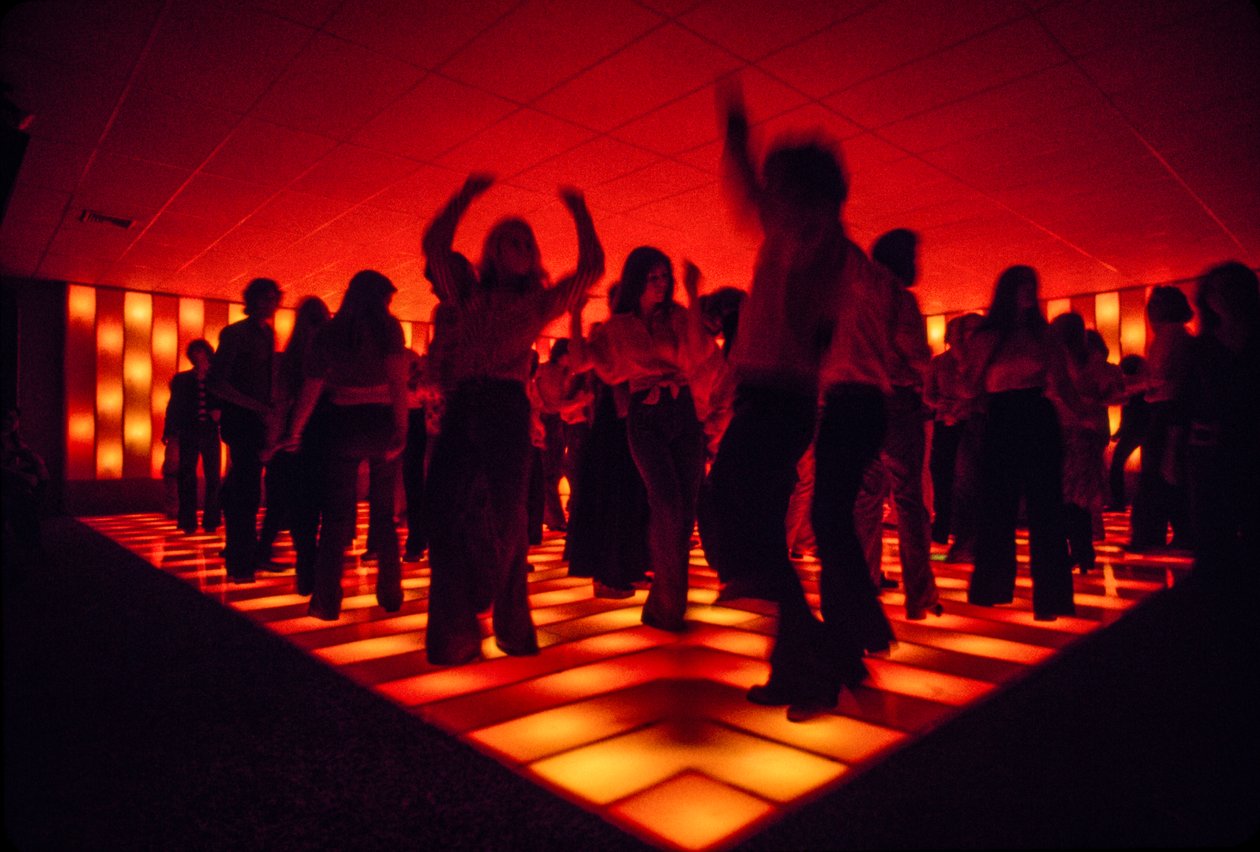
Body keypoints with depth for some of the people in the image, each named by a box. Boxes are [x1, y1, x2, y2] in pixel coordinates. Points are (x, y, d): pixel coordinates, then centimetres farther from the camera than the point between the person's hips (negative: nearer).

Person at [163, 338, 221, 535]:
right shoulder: (181, 379, 7)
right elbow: (174, 406, 6)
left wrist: (220, 412, -11)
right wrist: (169, 432, -1)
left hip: (210, 434, 0)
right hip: (188, 434, 0)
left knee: (212, 478, 0)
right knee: (187, 479, 1)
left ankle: (211, 520, 8)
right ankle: (188, 522, 7)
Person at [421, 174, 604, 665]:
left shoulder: (538, 303, 20)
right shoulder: (466, 297, 23)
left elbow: (591, 268, 19)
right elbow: (435, 245, 20)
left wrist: (580, 214, 23)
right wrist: (466, 196, 21)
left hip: (508, 409, -1)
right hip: (462, 407, 1)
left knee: (504, 517, -3)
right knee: (448, 511, -8)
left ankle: (512, 626, 10)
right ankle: (453, 634, -1)